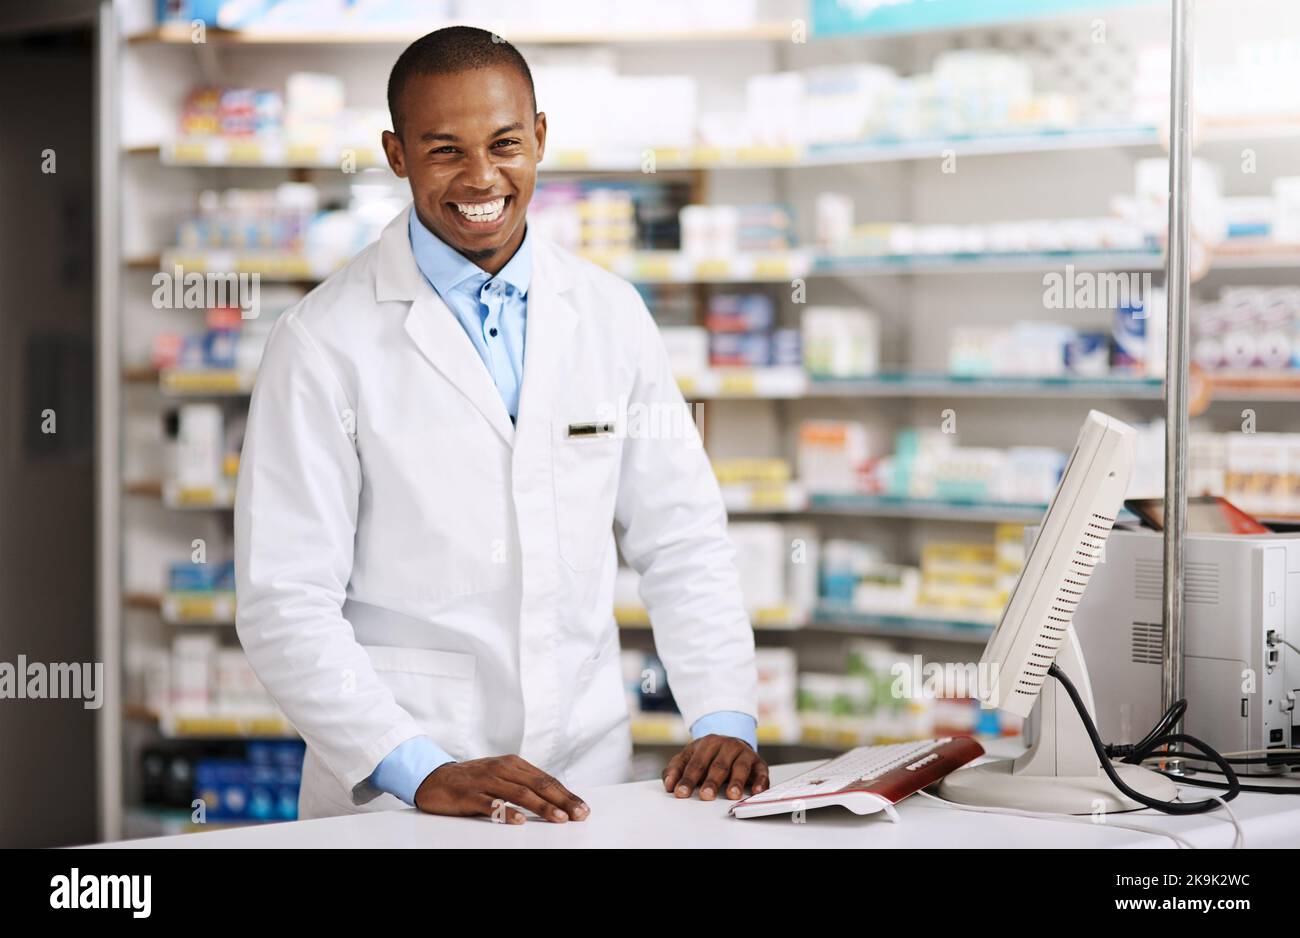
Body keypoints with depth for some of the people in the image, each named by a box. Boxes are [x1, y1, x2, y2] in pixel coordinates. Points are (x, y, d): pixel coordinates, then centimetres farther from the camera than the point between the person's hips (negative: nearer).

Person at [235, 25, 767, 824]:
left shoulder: (611, 314, 8)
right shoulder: (325, 344, -4)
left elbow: (682, 540, 12)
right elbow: (286, 605, -7)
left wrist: (725, 720, -1)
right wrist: (421, 773, -17)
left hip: (588, 774, 3)